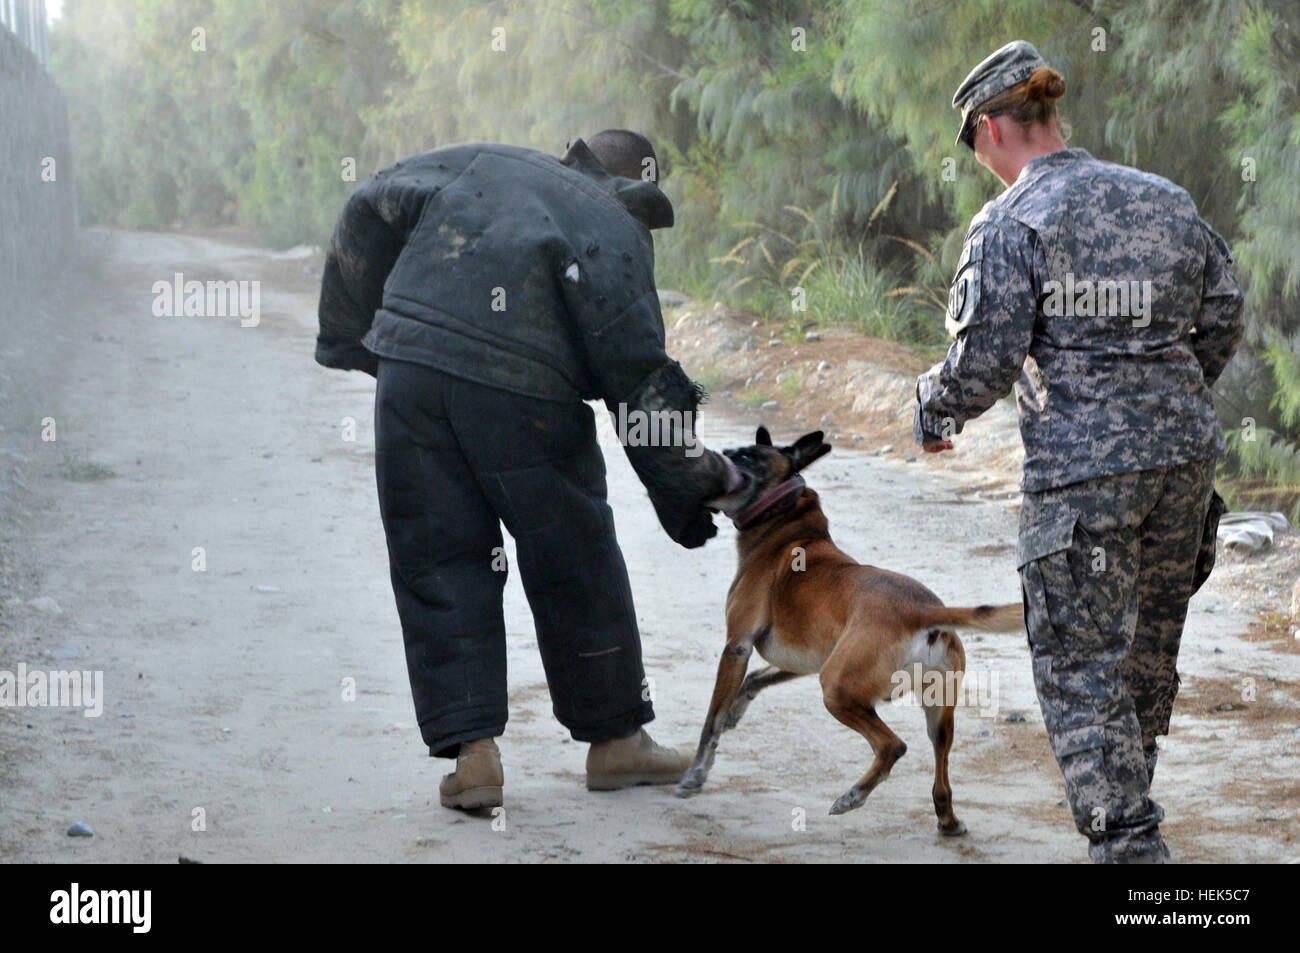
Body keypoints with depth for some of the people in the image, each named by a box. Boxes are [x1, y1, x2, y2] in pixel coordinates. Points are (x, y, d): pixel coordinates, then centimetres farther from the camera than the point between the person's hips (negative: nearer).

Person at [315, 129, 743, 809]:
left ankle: (471, 750, 4)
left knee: (438, 562, 10)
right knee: (575, 565, 12)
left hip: (411, 373, 3)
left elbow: (372, 209, 16)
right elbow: (637, 372, 1)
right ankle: (614, 739, 23)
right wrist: (691, 480, 6)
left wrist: (349, 332, 23)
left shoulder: (479, 165, 20)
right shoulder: (616, 231, 7)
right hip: (521, 395, -3)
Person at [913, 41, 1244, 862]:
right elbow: (1222, 317, 15)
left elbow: (985, 361, -12)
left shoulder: (1012, 223, -9)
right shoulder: (1164, 199, 10)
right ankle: (1125, 798, 38)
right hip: (1184, 453, 7)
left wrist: (935, 413, 8)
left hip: (1081, 465, -7)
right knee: (1151, 646, 21)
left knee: (1080, 664, -1)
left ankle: (1128, 843, -9)